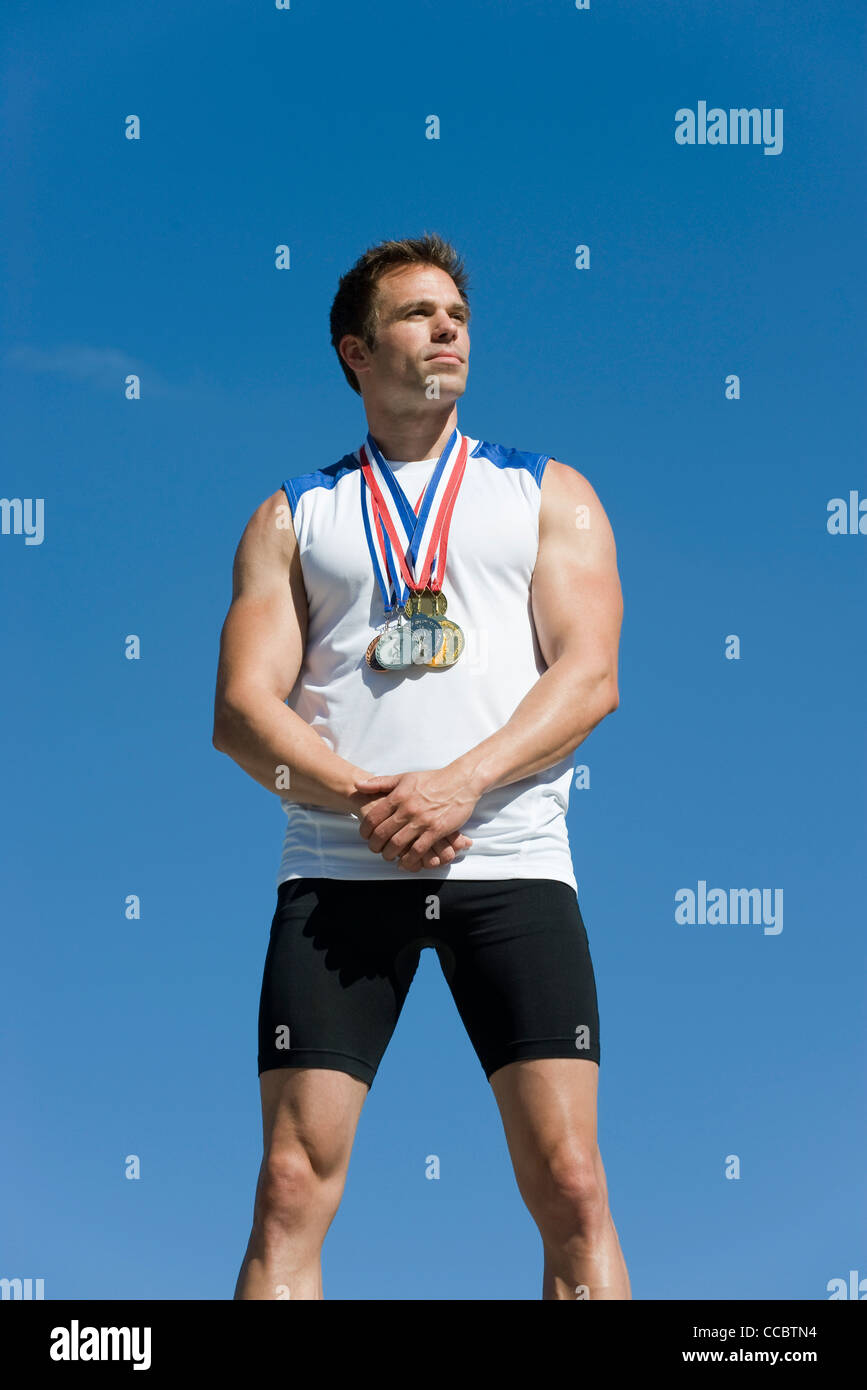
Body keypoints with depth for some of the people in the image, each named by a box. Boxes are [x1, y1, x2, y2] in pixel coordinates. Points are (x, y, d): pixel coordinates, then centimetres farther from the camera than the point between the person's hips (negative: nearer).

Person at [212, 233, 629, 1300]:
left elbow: (589, 676, 2)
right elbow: (241, 710, 5)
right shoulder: (293, 515, 16)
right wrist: (364, 799, -13)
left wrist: (460, 783, -14)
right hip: (339, 869, 0)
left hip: (509, 863, 0)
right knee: (292, 1190, -6)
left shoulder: (550, 495, 16)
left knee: (571, 1187, -7)